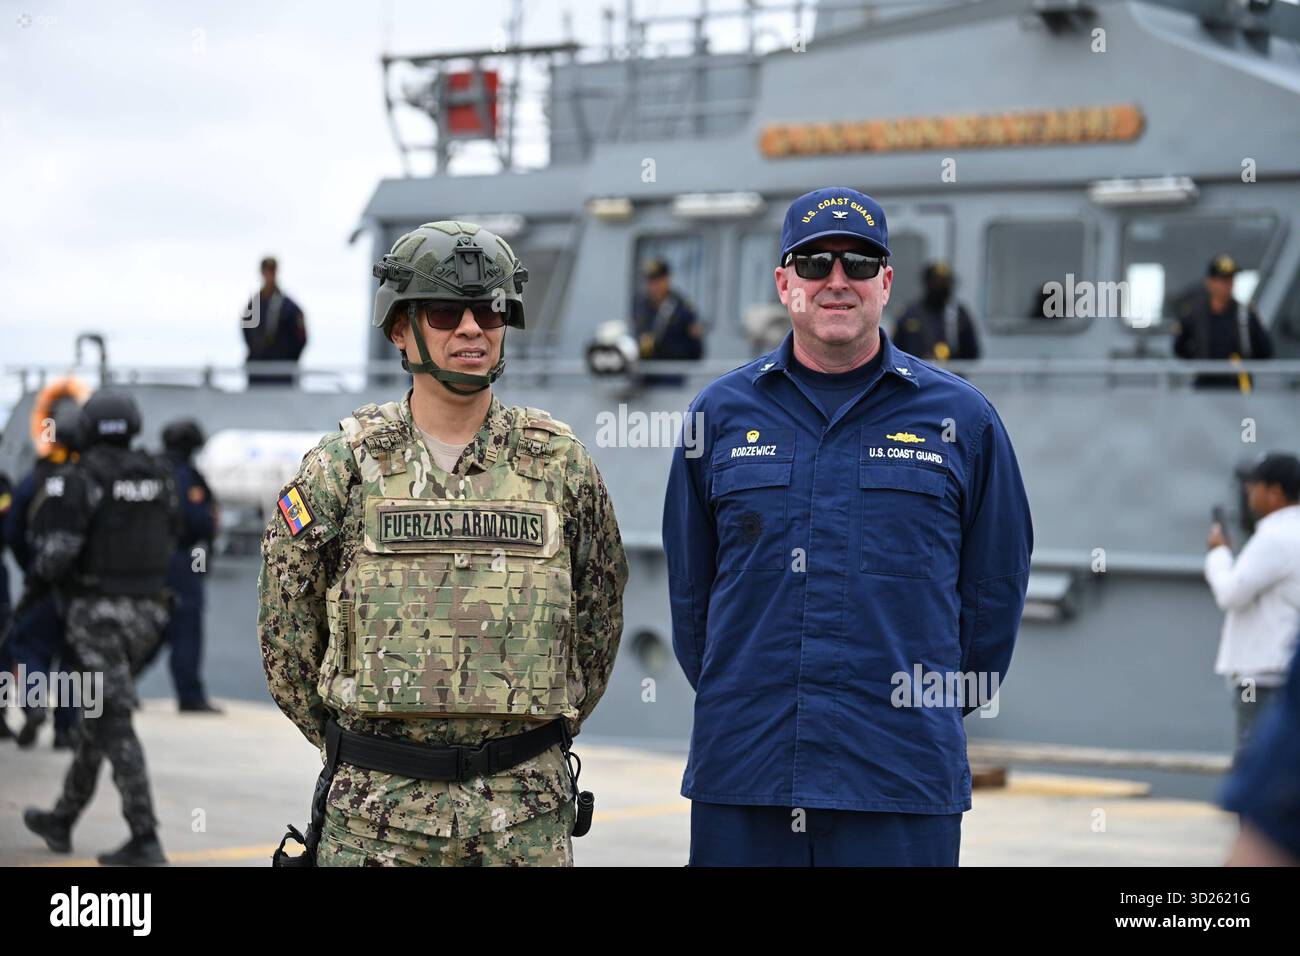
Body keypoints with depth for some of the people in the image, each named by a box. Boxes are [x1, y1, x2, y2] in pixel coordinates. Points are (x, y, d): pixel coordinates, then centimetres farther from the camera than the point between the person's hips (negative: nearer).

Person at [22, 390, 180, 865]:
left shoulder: (79, 480, -12)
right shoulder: (158, 477, 7)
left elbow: (54, 552, -19)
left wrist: (43, 567, 4)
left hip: (97, 612, -7)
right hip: (146, 610, 7)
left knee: (113, 725, -7)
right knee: (96, 715, 19)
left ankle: (144, 839, -13)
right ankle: (62, 821, 30)